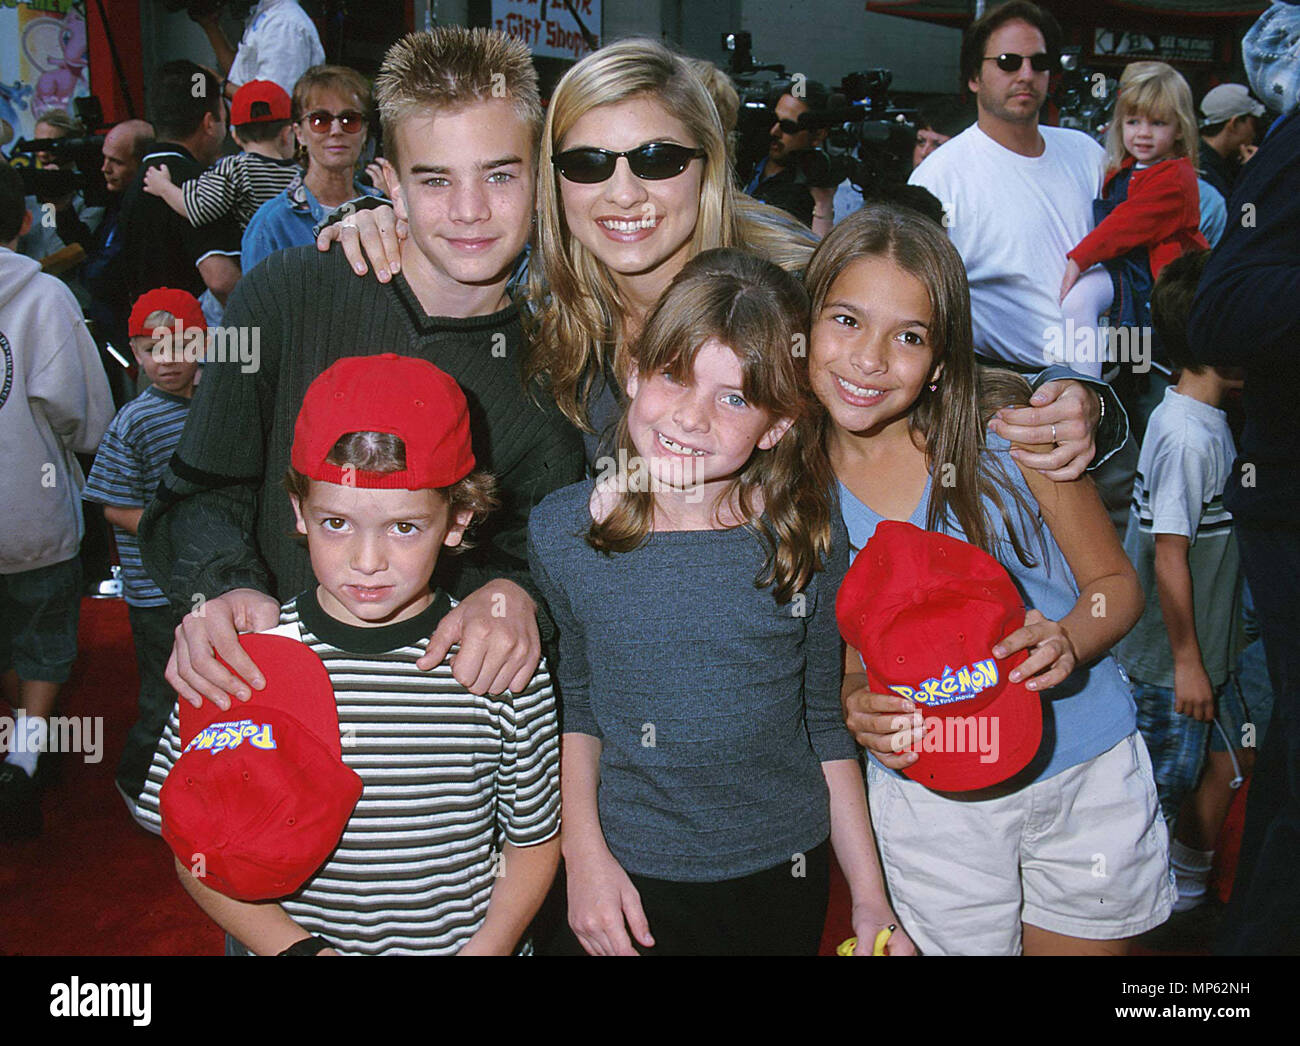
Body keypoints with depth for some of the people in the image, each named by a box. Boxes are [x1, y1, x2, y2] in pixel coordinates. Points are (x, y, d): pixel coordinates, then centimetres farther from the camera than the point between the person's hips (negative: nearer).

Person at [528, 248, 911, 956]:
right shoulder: (560, 532, -10)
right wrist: (584, 854, -7)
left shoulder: (809, 536, -9)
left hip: (786, 875, 1)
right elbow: (575, 703, 2)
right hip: (630, 879, 0)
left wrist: (870, 901, 2)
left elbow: (825, 721, -1)